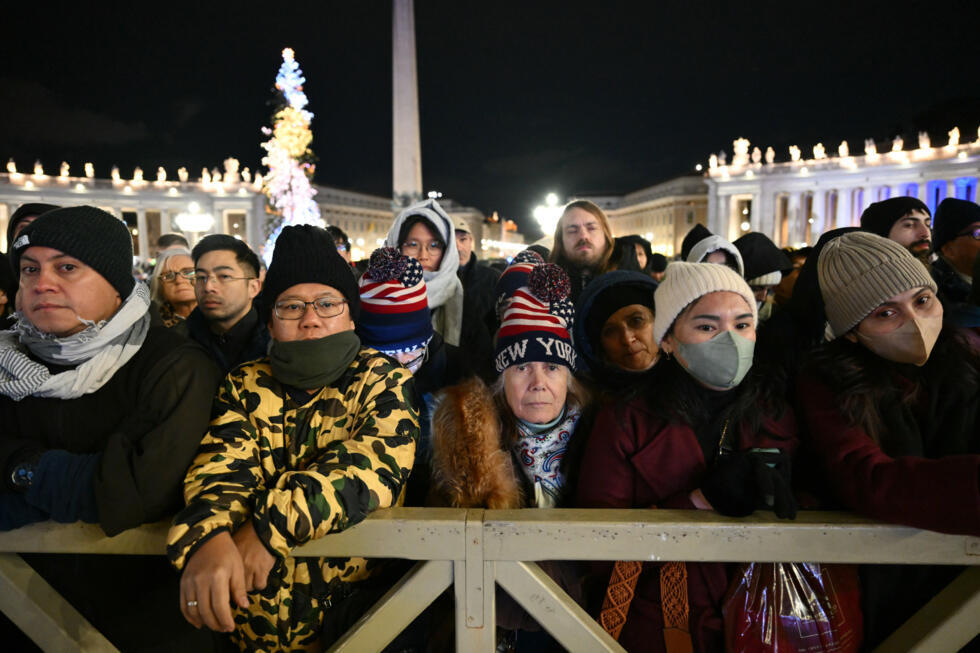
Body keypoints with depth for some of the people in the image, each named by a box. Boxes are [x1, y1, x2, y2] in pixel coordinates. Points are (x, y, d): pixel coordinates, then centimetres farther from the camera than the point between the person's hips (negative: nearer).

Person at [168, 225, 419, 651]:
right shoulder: (246, 386, 9)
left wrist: (272, 525, -21)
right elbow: (221, 466, -5)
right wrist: (208, 535, -26)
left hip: (357, 598, -3)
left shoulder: (382, 380, 1)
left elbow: (379, 462, -14)